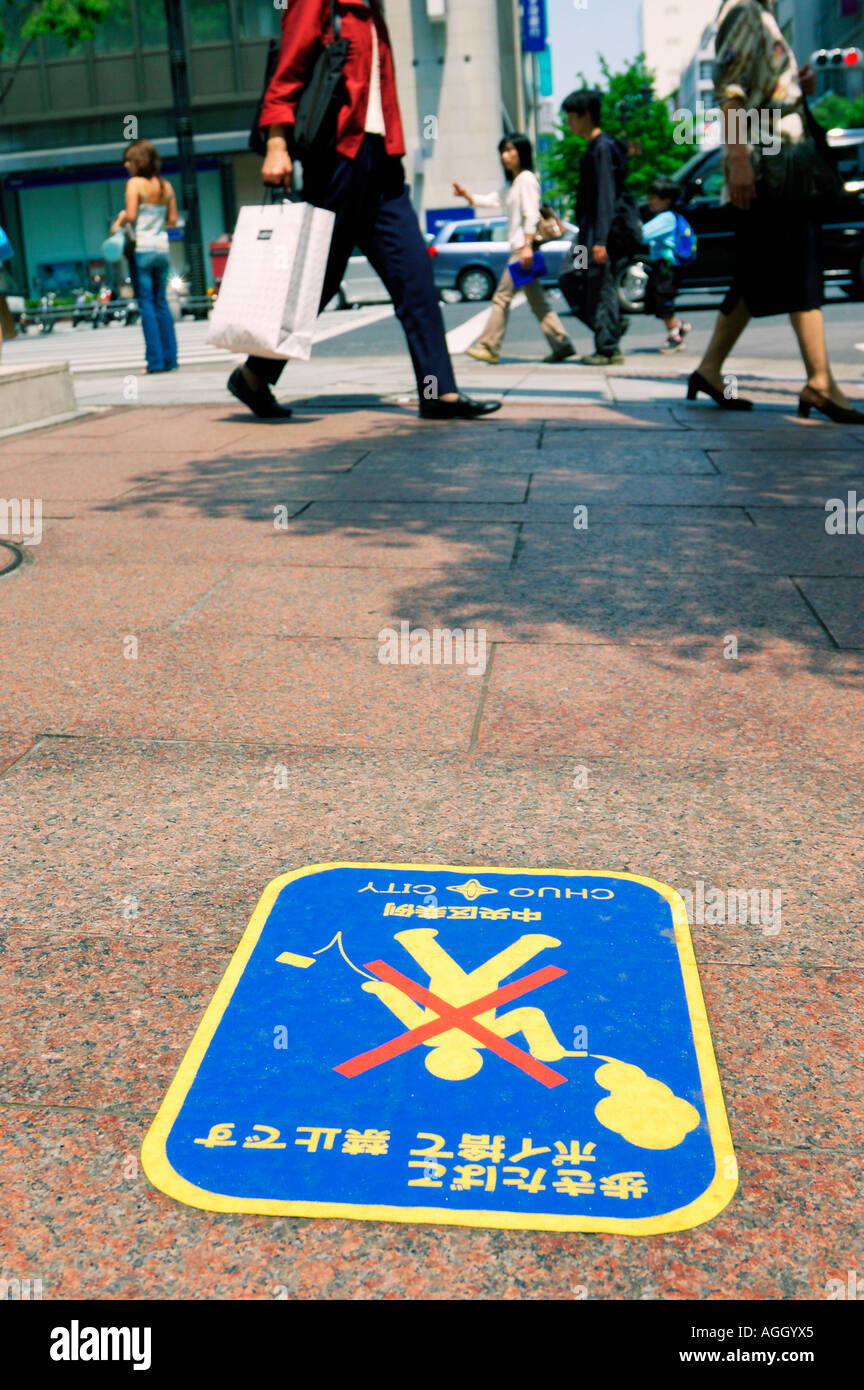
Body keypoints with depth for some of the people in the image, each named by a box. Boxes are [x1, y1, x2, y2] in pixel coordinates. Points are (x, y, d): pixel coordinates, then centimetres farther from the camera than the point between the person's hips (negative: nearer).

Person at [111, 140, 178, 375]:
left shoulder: (135, 183, -8)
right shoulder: (165, 185, 9)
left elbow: (130, 215, -16)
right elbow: (173, 219, 10)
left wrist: (118, 222, 3)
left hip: (141, 248, -5)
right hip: (162, 248, 5)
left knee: (146, 303, -2)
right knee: (161, 303, 11)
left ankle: (156, 360, -5)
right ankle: (170, 359, 8)